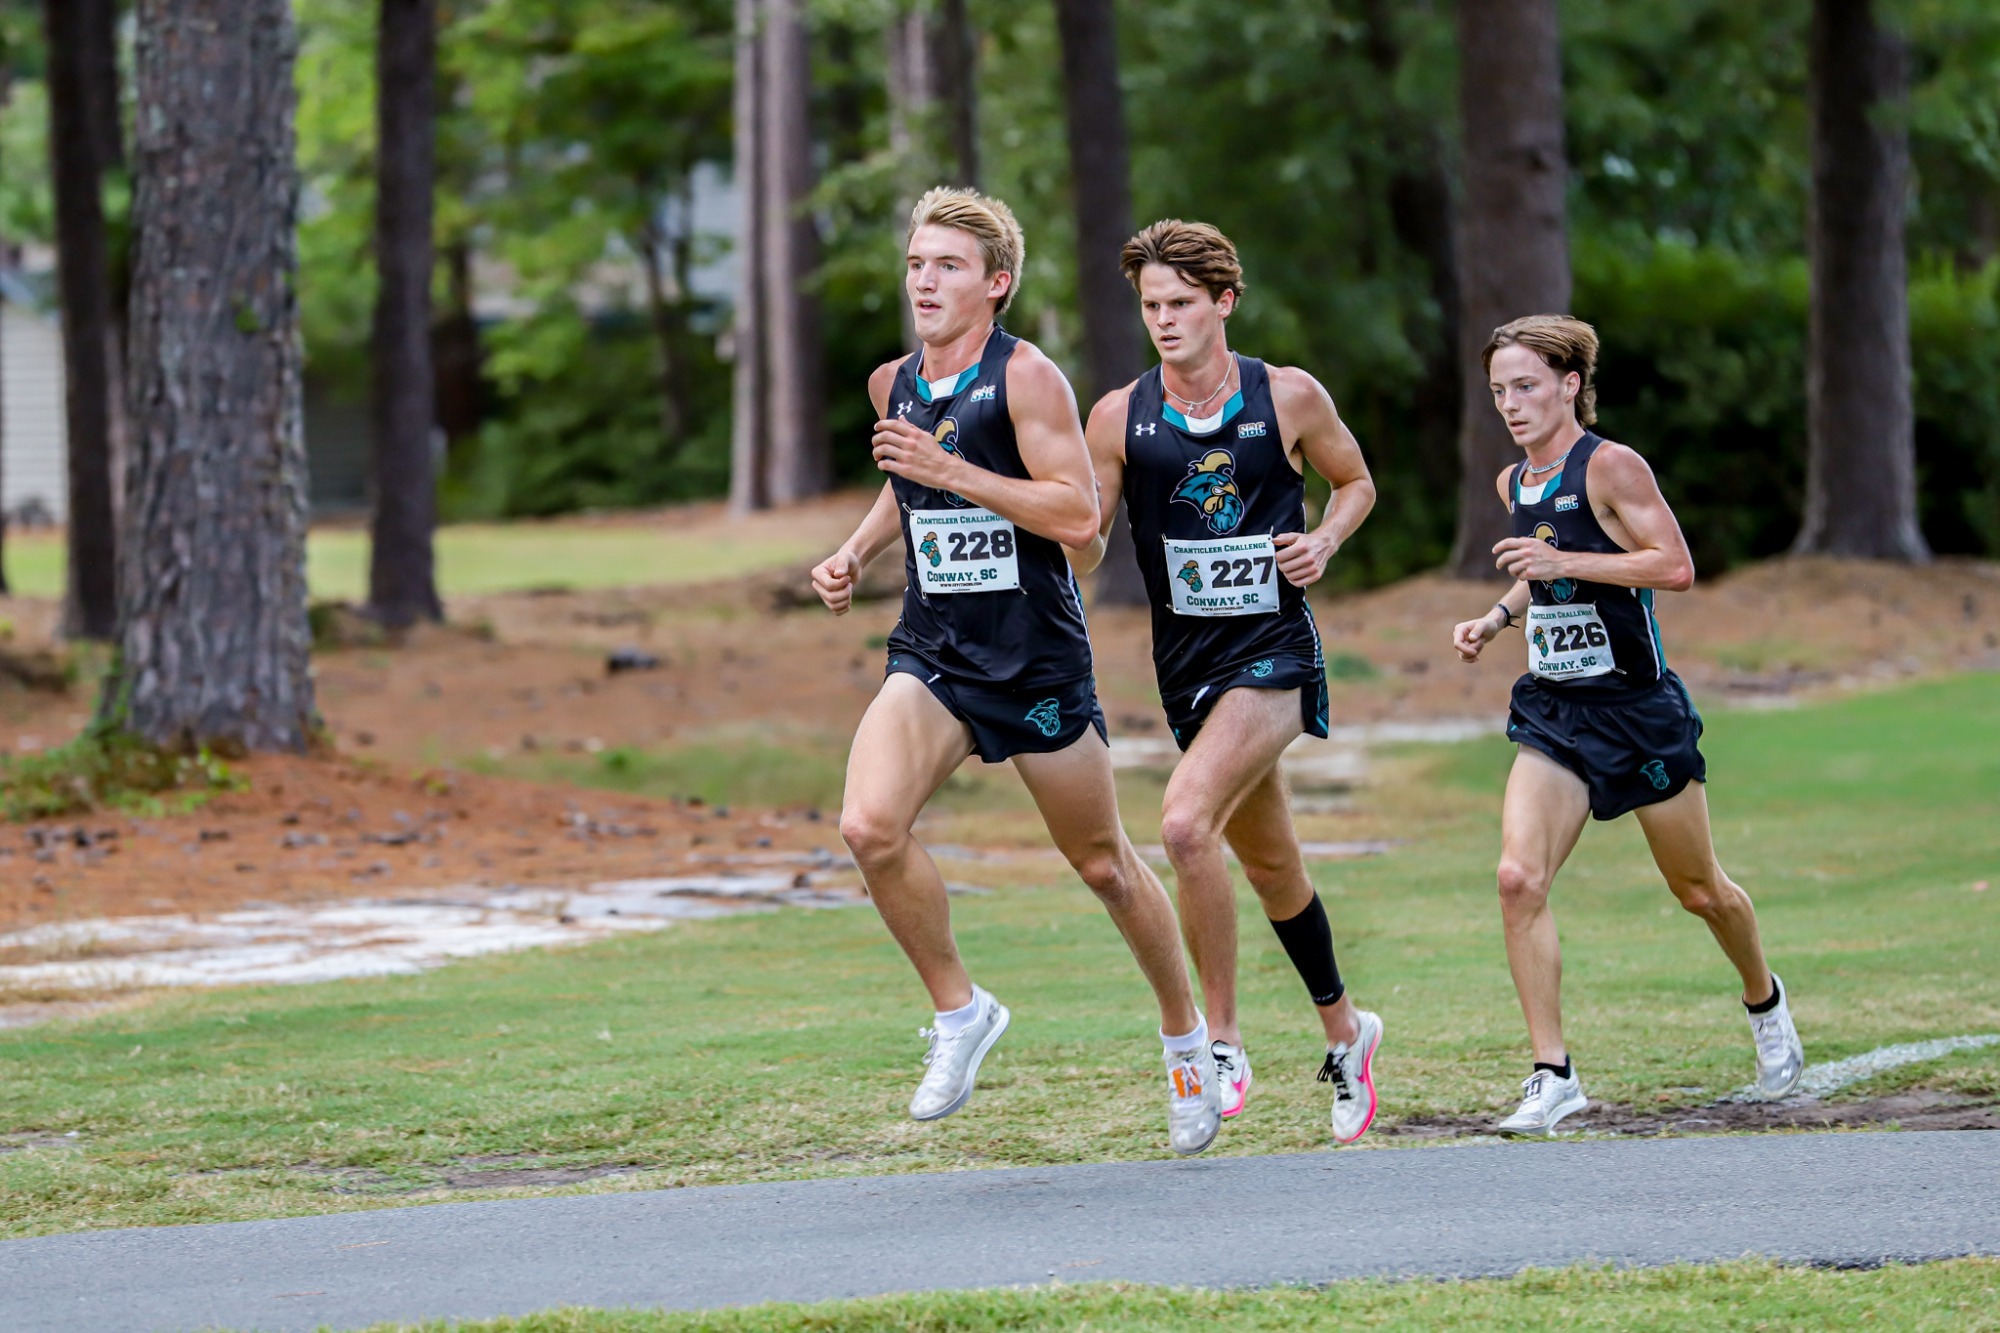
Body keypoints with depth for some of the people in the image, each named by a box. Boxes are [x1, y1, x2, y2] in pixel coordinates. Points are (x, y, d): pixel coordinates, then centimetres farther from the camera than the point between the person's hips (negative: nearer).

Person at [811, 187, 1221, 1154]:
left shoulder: (1025, 377, -12)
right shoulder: (894, 385, 7)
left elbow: (1077, 514, -20)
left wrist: (952, 472, -25)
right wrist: (856, 552, 10)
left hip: (1037, 662, -4)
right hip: (932, 655, 4)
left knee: (1104, 866, 9)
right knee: (868, 826, -21)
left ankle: (1185, 1033, 33)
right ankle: (958, 1012, -1)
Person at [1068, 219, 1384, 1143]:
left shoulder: (1289, 398, -4)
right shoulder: (1119, 418, -1)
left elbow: (1355, 484, 12)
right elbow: (1083, 542, -2)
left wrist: (1324, 541, -7)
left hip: (1273, 652, -4)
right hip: (1186, 660, 4)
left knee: (1185, 822, -25)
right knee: (1270, 864, 17)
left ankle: (1222, 1041, -14)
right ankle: (1344, 1029, 38)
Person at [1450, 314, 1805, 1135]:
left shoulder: (1610, 467, -14)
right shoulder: (1514, 484, 7)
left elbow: (1676, 567, -21)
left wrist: (1562, 562, -27)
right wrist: (1495, 619, 8)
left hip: (1637, 707, -5)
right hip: (1553, 713, 5)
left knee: (1700, 892, 11)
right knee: (1518, 877, -18)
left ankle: (1764, 1001, 43)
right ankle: (1552, 1075, -16)